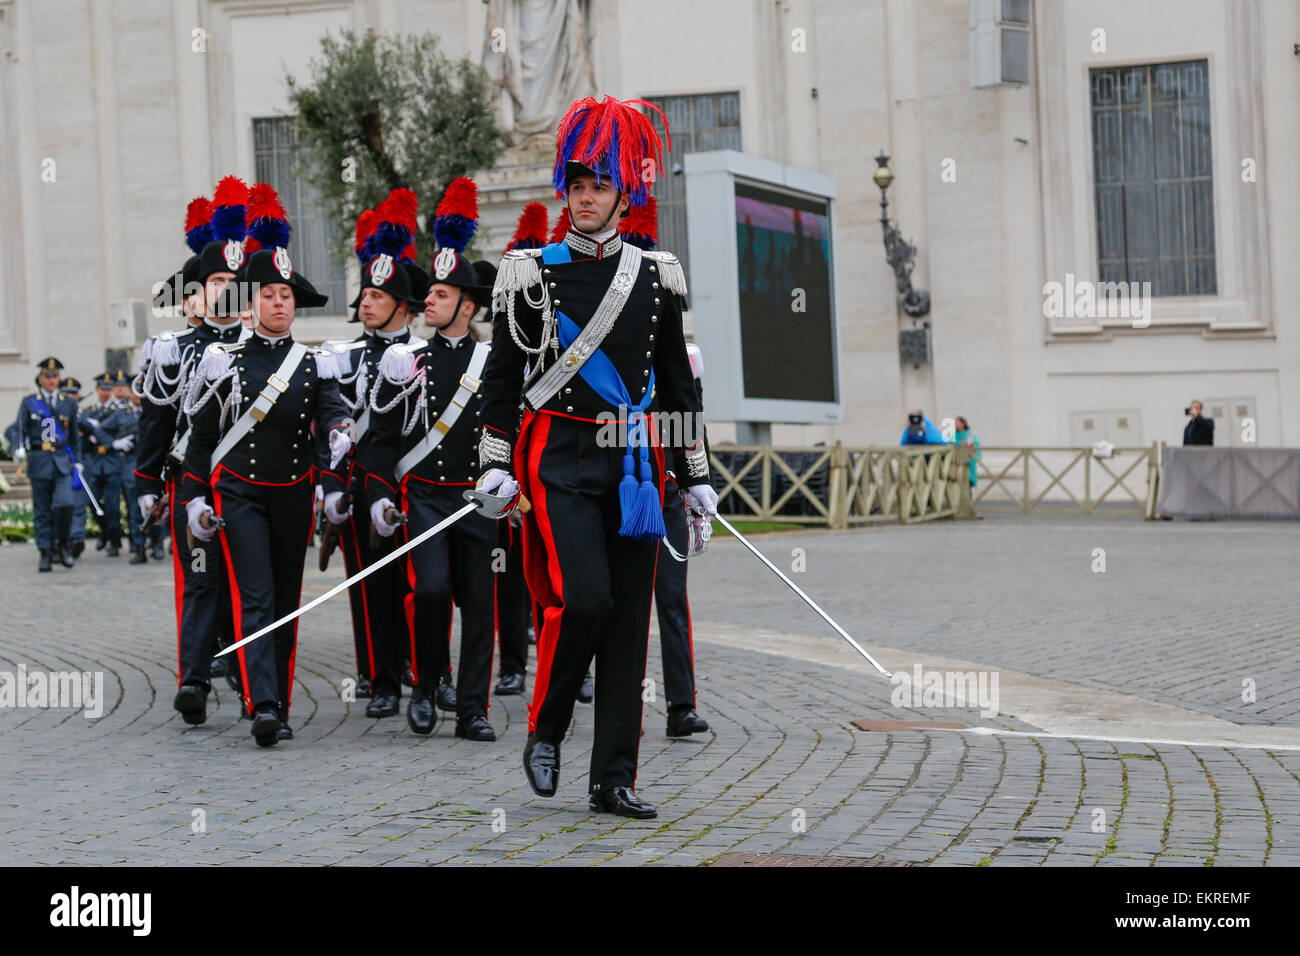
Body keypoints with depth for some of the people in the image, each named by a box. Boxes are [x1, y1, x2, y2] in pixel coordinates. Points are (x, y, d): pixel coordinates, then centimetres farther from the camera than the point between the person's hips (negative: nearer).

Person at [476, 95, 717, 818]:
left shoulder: (655, 276, 8)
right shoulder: (532, 272, 1)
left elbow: (677, 383, 13)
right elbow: (503, 375, 3)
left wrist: (696, 476, 11)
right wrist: (496, 466, -4)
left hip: (633, 460, 3)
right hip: (560, 458, -3)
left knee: (630, 617, 2)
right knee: (582, 597, -18)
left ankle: (614, 779, 9)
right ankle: (545, 730, 7)